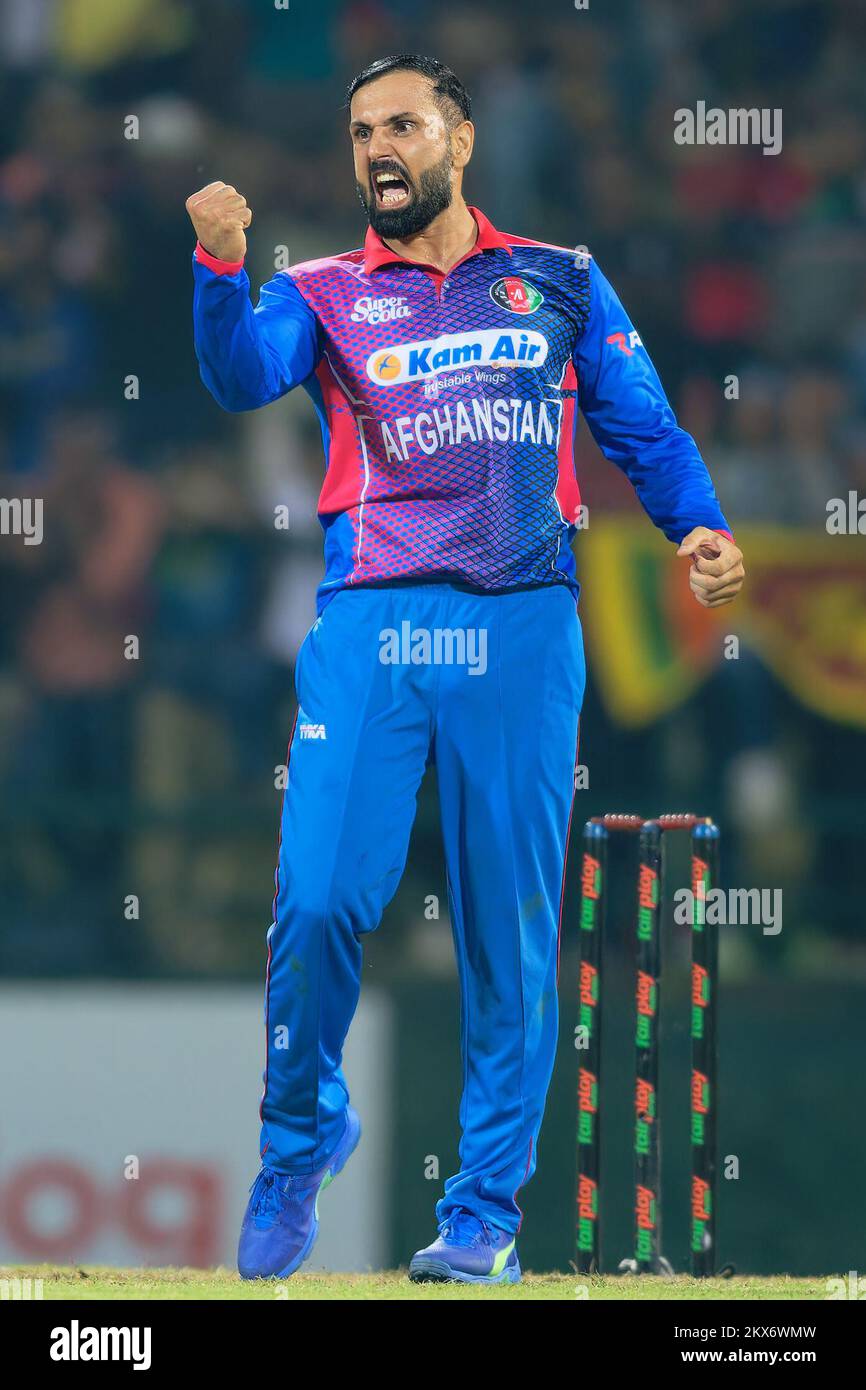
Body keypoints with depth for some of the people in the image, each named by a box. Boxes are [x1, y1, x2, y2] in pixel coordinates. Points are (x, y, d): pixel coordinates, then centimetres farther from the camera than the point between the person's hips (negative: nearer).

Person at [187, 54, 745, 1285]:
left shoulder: (562, 285, 17)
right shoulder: (326, 296, 14)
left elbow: (645, 432, 14)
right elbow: (241, 376, -6)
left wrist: (699, 528, -5)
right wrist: (220, 267, -24)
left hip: (523, 628, 1)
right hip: (370, 627, 0)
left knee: (509, 924, 0)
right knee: (319, 899, -11)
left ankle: (485, 1215, 6)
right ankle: (301, 1137, 13)